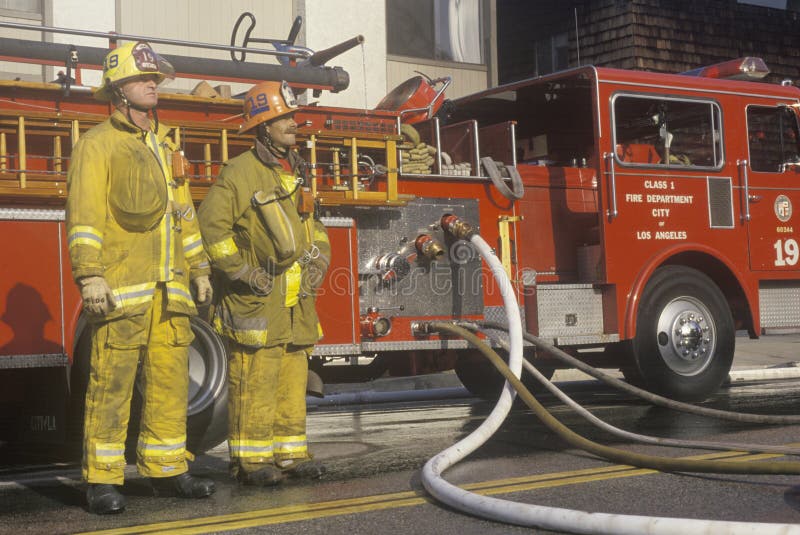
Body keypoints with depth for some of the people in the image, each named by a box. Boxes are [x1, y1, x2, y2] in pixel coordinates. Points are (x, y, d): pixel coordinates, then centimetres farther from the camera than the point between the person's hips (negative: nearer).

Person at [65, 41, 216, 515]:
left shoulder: (165, 145, 21)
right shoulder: (99, 144, -1)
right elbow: (84, 216, -9)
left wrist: (199, 269, 20)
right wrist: (90, 276, -18)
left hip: (169, 289, 7)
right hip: (122, 288, -6)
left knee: (171, 378, 6)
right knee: (112, 384, -5)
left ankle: (166, 470, 15)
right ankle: (103, 480, 0)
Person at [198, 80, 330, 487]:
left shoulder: (296, 175, 17)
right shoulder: (241, 172, -8)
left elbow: (312, 226, 30)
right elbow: (212, 225, -15)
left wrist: (318, 262, 14)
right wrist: (243, 272, -16)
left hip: (296, 301, 8)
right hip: (255, 301, -8)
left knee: (293, 379, 10)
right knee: (254, 382, -7)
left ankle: (290, 453, 17)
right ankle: (250, 460, 0)